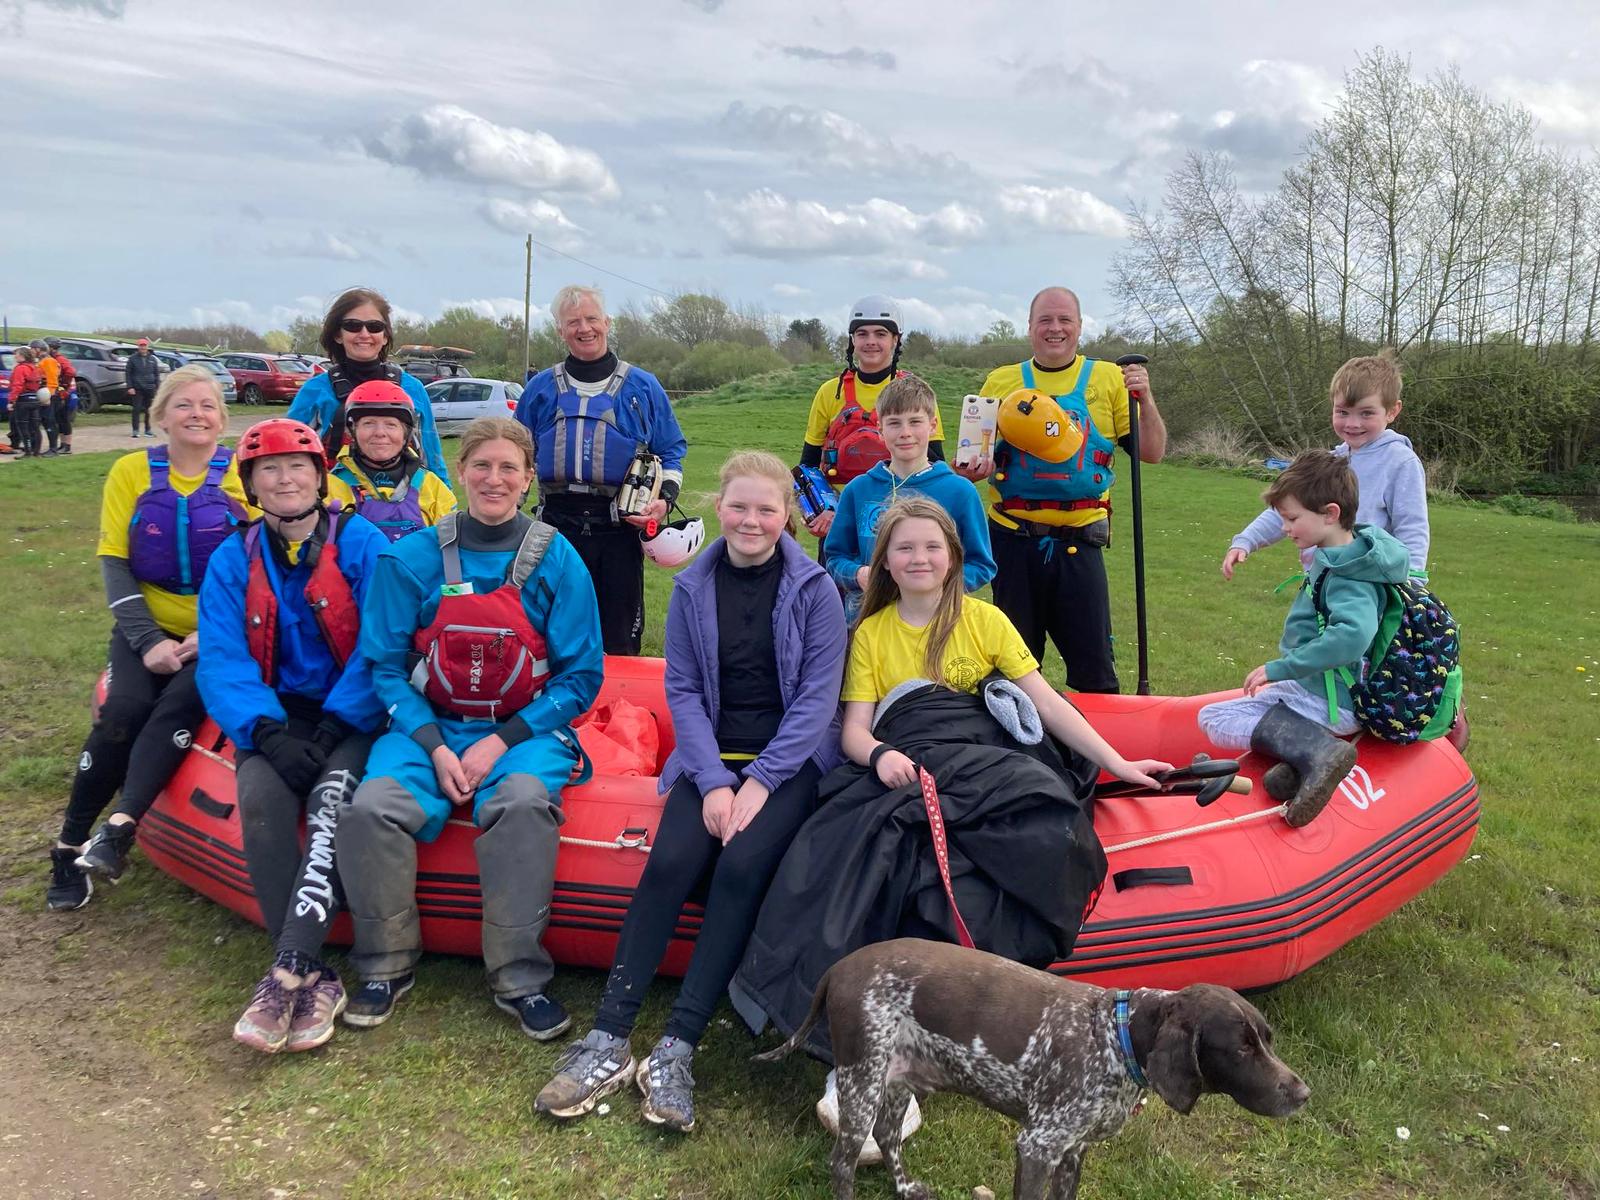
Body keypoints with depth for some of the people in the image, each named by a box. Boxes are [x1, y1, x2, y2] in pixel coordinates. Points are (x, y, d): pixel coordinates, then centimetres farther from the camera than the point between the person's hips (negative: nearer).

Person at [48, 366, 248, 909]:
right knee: (125, 709, -21)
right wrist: (148, 640, -11)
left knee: (181, 701, -28)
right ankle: (69, 845, -11)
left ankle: (119, 829, -32)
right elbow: (114, 564, 0)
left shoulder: (245, 476, 1)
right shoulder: (131, 472, 6)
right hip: (147, 629, 1)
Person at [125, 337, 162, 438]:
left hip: (149, 388, 3)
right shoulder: (132, 358, 2)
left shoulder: (153, 359, 9)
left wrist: (158, 387, 3)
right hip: (137, 389, -2)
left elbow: (157, 374, 11)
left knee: (149, 410, 8)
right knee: (136, 409, -4)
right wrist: (130, 387, -7)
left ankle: (147, 430, 16)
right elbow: (128, 374, 1)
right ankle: (135, 431, -1)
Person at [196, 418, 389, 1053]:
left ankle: (285, 975, -33)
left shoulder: (363, 543, -3)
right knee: (260, 794, -27)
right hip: (278, 714, 3)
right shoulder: (233, 561, 7)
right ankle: (314, 977, -25)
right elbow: (222, 662, -2)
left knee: (333, 797, -31)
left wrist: (335, 728, -19)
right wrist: (268, 732, -18)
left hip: (352, 717, -2)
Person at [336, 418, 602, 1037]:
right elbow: (386, 666, 2)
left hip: (525, 731, -1)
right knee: (372, 808, -27)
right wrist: (434, 748, -12)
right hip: (430, 726, 2)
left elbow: (581, 677, -1)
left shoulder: (556, 559, -2)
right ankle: (388, 964, -2)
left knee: (523, 803, -34)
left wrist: (502, 741, -11)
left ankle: (518, 978, -16)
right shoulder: (411, 557, 0)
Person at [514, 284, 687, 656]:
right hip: (556, 523, 2)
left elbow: (671, 451, 10)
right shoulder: (540, 388, 11)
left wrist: (664, 498, -6)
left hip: (619, 526, -1)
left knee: (619, 640, 4)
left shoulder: (642, 387, 7)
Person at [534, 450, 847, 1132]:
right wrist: (714, 780, -12)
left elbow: (818, 695, -7)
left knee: (742, 865, -27)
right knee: (670, 861, -23)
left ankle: (676, 1051, -20)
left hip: (791, 758, -2)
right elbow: (683, 690, 2)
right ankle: (609, 1042, -16)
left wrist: (761, 780, -15)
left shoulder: (814, 589, -3)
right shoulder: (692, 589, 4)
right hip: (713, 757, 2)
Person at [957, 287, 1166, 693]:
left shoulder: (1108, 378, 6)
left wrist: (1144, 399, -10)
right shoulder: (1000, 381, 8)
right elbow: (978, 455, 13)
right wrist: (972, 469, -9)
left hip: (1079, 540, -1)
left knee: (1093, 664, 2)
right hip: (1012, 540, 1)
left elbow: (1152, 453, 4)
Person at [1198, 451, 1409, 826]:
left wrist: (1280, 668, -33)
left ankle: (1319, 751, -27)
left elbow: (1353, 634, -40)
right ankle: (1304, 756, -8)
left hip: (1331, 703, -11)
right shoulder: (1336, 559, 7)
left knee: (1214, 718, -12)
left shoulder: (1347, 576, -23)